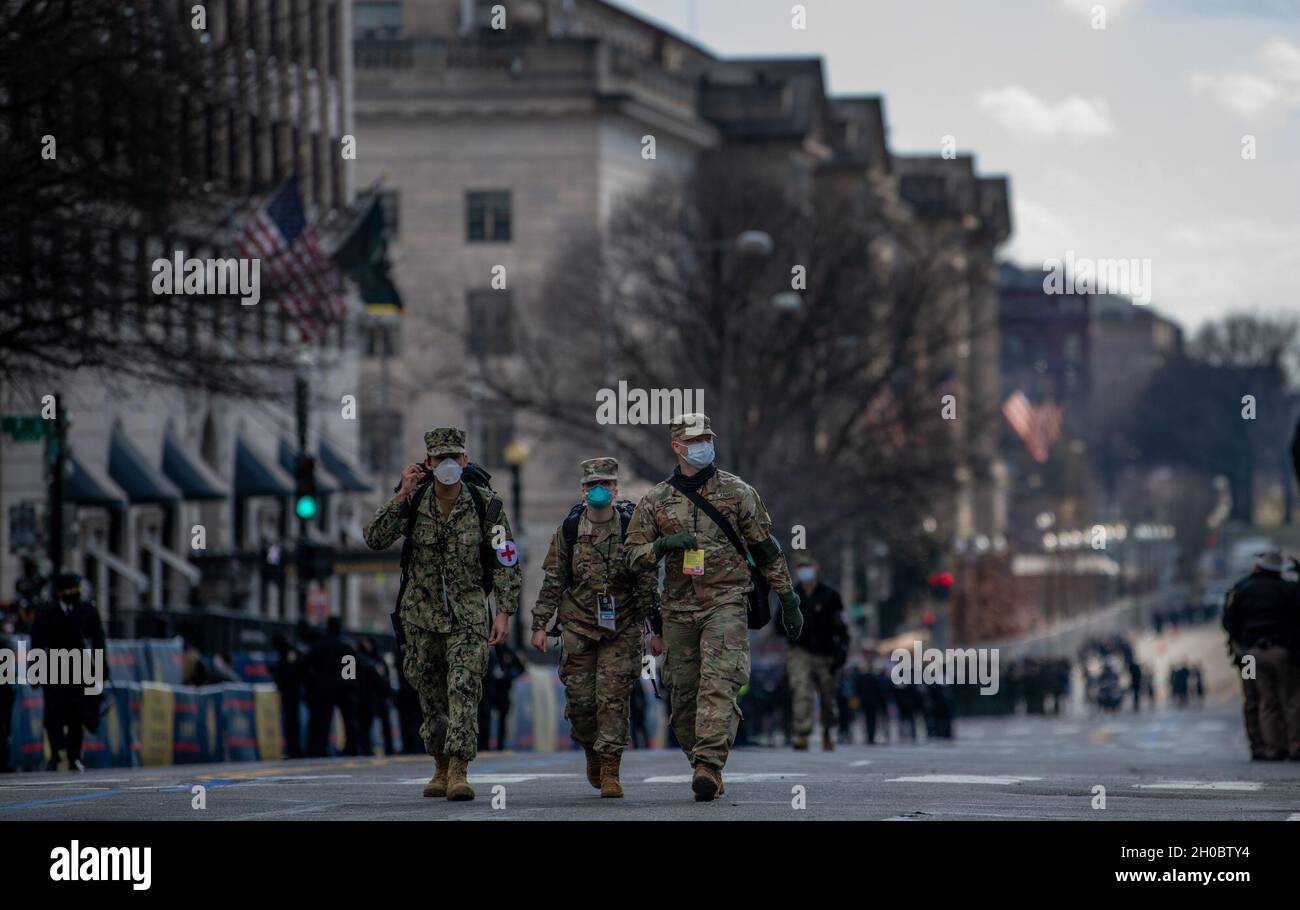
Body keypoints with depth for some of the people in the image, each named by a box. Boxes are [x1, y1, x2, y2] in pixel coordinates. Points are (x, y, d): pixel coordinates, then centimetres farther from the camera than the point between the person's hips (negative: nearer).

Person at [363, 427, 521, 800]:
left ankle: (459, 772, -21)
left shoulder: (486, 505, -6)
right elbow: (374, 539, -14)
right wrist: (402, 495, -21)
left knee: (464, 690, -16)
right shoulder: (413, 503, -2)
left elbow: (506, 564, -2)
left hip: (468, 613, -2)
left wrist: (505, 613, -10)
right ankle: (441, 769, 23)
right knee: (432, 697, 10)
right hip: (421, 614, 2)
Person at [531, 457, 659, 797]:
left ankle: (610, 771, -4)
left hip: (622, 627, -2)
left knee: (614, 697, -9)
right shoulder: (568, 530, -1)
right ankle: (593, 753, 27)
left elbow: (649, 583, -2)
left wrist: (658, 629, -4)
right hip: (578, 625, 2)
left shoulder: (631, 529, -5)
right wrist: (540, 625, 1)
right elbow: (552, 582, 5)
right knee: (580, 699, 1)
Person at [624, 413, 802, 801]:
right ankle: (704, 770, 15)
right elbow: (634, 557, 9)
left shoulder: (738, 492, 6)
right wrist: (664, 544, -12)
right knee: (684, 693, 3)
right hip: (679, 607, 3)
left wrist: (788, 600, 9)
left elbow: (766, 550, 10)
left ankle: (709, 766, -28)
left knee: (718, 685, -19)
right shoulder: (655, 500, 10)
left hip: (726, 603, -3)